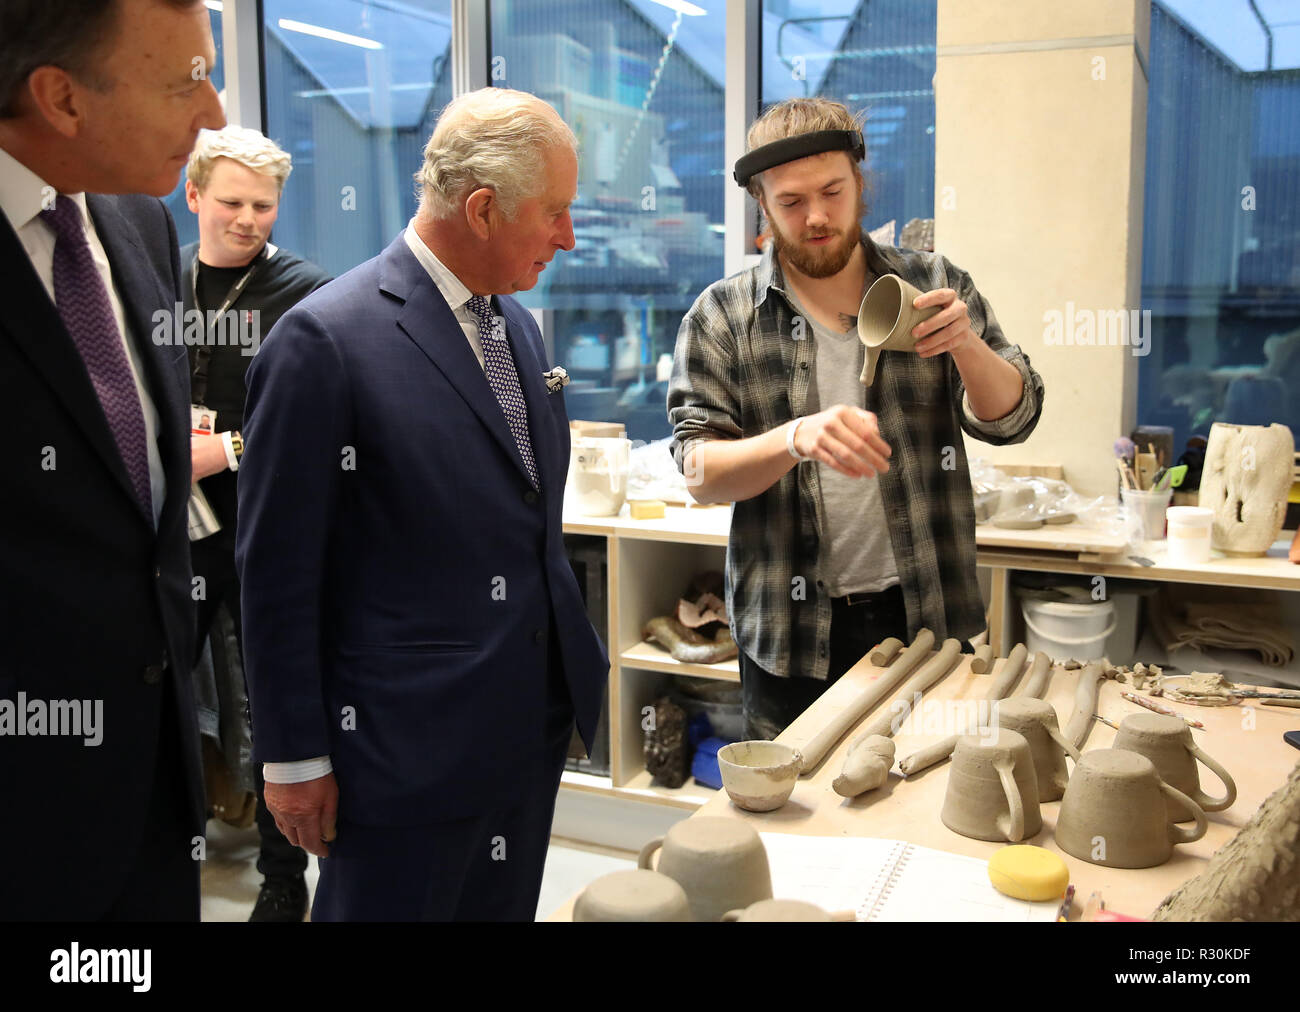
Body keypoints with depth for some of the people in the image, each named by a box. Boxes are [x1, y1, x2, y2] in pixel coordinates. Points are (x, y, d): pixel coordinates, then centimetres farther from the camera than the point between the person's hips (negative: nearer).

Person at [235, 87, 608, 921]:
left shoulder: (519, 326, 8)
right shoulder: (325, 341, -16)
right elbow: (277, 568, -13)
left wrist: (580, 659, 16)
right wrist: (294, 757, -10)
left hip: (535, 723, 7)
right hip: (408, 748, -7)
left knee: (506, 908, 19)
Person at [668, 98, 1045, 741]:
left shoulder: (934, 287, 3)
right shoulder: (721, 318, -2)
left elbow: (1013, 419, 1)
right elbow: (699, 471, -8)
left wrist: (965, 344, -19)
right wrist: (796, 438, -27)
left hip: (927, 616, 1)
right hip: (792, 634, -1)